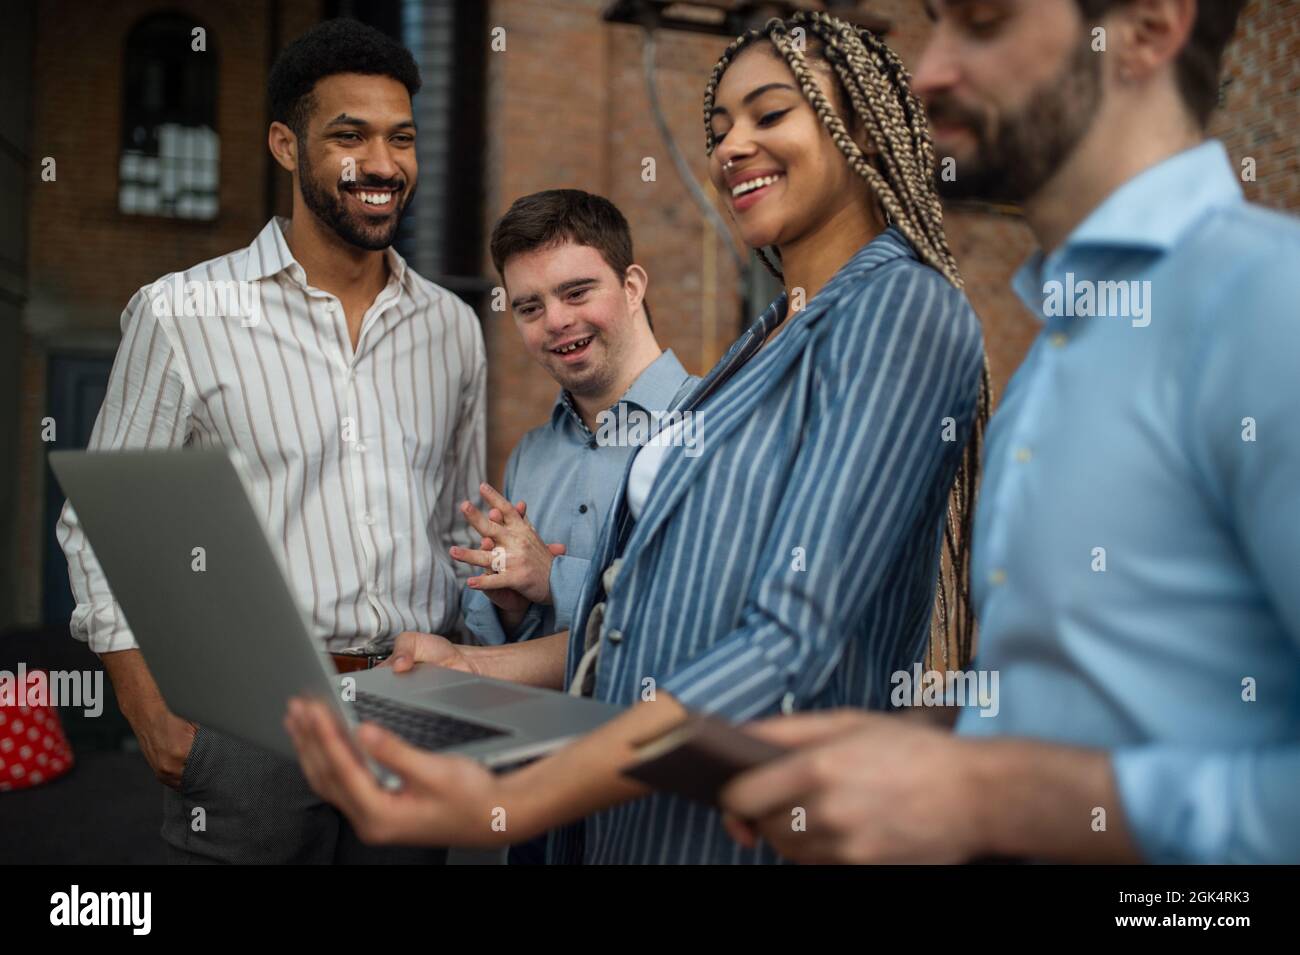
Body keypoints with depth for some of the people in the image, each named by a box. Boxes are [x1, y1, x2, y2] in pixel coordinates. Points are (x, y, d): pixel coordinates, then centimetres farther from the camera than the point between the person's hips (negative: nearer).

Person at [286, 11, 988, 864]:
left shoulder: (904, 307, -14)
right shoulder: (772, 334, 12)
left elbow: (790, 642, -25)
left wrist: (509, 806, -33)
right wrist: (487, 665, 7)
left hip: (748, 824, -8)